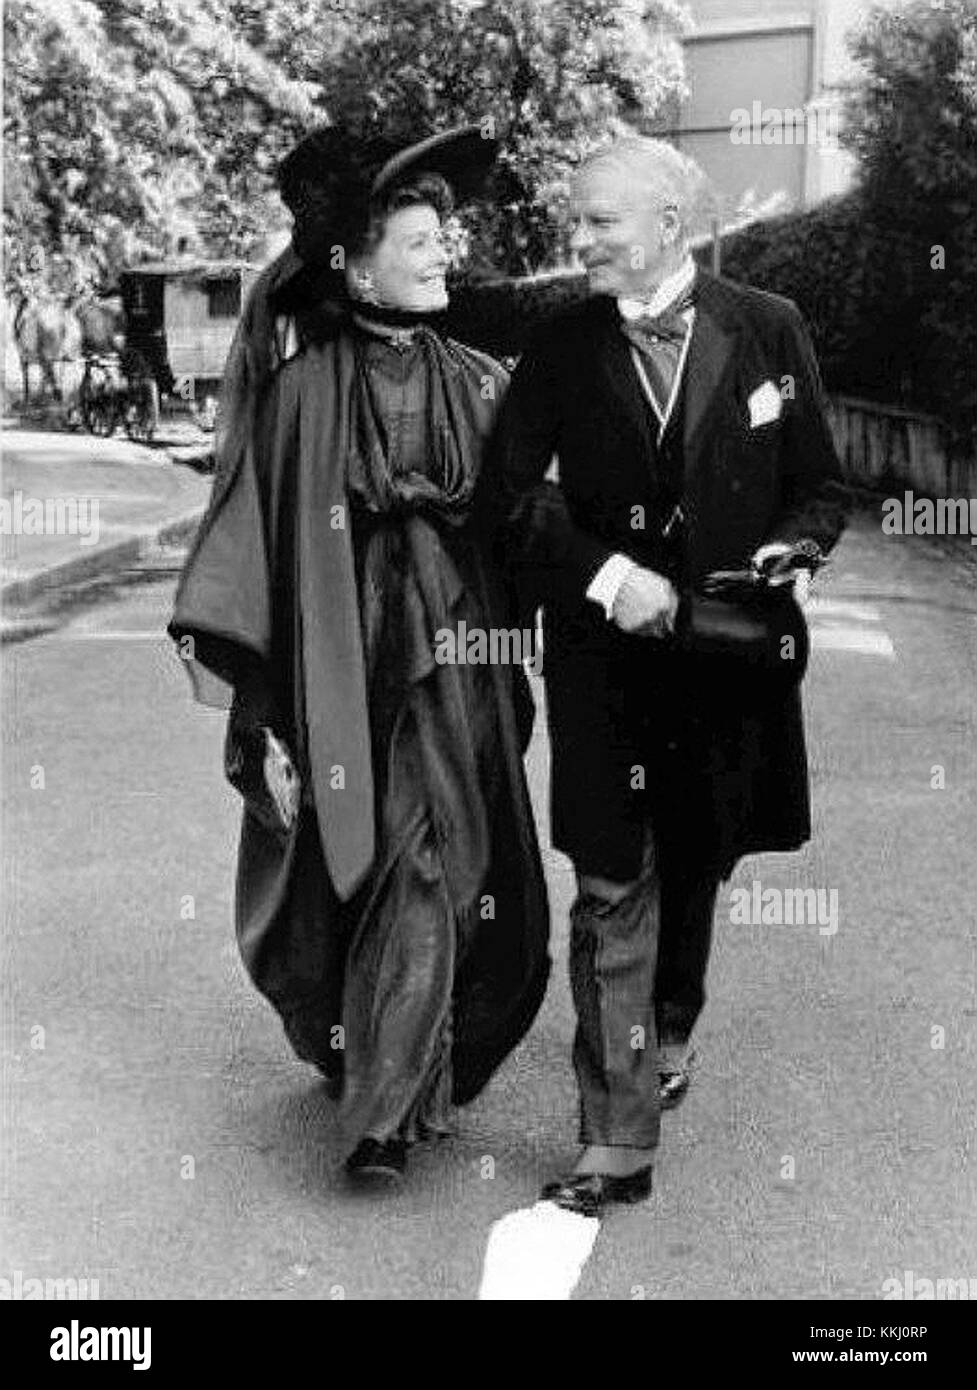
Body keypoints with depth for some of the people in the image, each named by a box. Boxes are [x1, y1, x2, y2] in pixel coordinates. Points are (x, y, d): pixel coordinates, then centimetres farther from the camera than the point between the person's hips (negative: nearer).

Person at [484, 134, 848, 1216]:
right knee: (613, 896, -2)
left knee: (697, 871, 18)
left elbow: (821, 490, 4)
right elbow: (509, 494, -2)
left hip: (727, 654, 1)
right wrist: (607, 574, -15)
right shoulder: (560, 348, 2)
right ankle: (617, 1146, 6)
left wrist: (781, 555, -15)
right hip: (603, 661, 0)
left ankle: (668, 1037, 47)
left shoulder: (768, 330, 0)